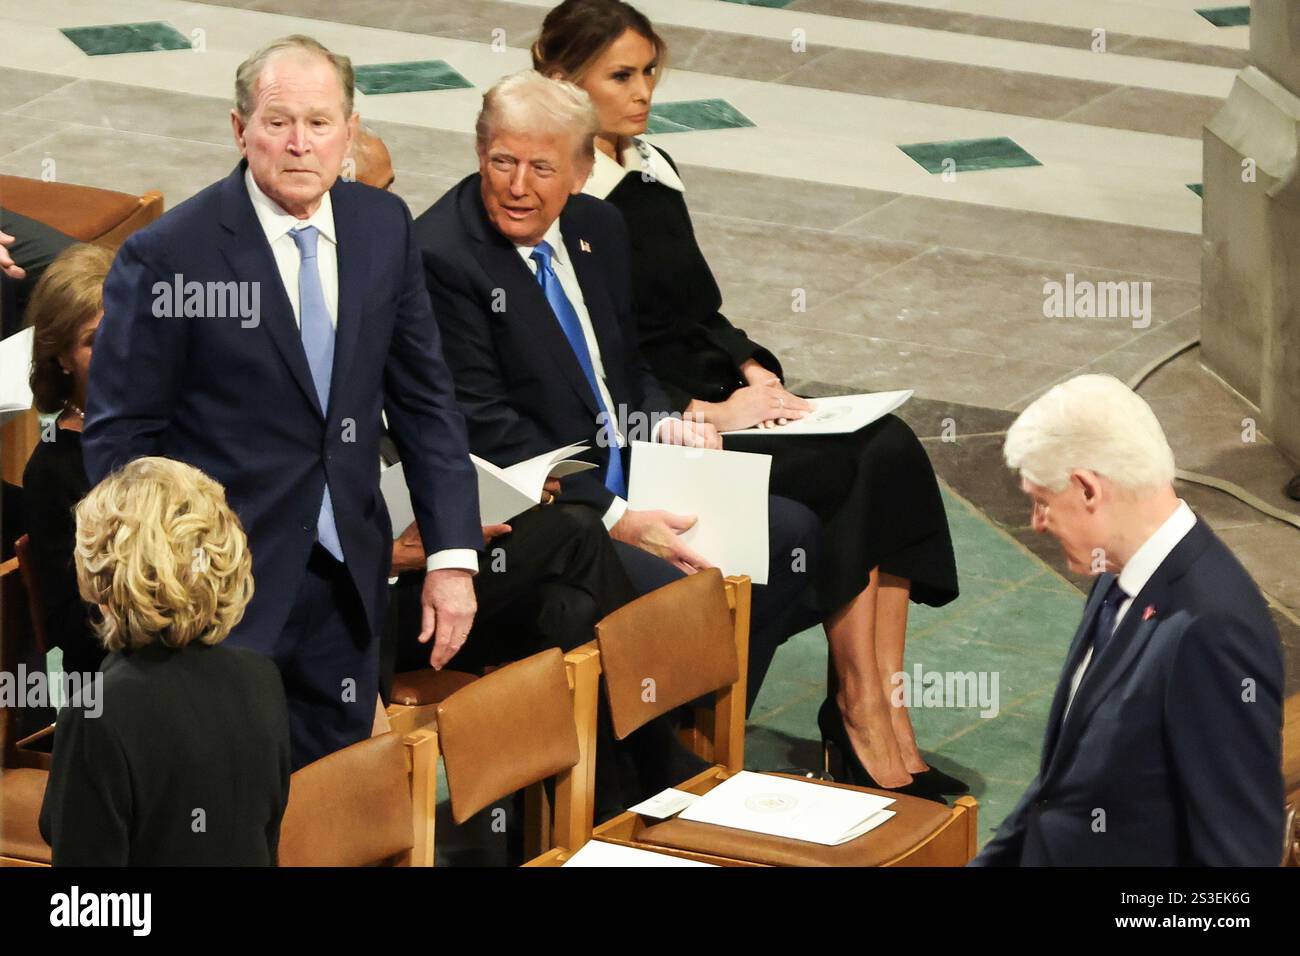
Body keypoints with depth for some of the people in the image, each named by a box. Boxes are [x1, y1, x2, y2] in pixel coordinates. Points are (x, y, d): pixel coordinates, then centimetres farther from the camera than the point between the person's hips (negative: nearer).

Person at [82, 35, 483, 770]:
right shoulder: (169, 255, -13)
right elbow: (120, 438, -7)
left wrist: (453, 554, 2)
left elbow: (424, 396, 8)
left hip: (348, 577, 5)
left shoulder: (385, 228, 2)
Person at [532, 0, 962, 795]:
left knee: (892, 451, -15)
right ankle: (858, 709, -13)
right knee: (844, 474, -24)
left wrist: (754, 372, 2)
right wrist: (701, 415, -17)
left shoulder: (653, 169, 15)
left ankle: (885, 710, -18)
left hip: (723, 395, 8)